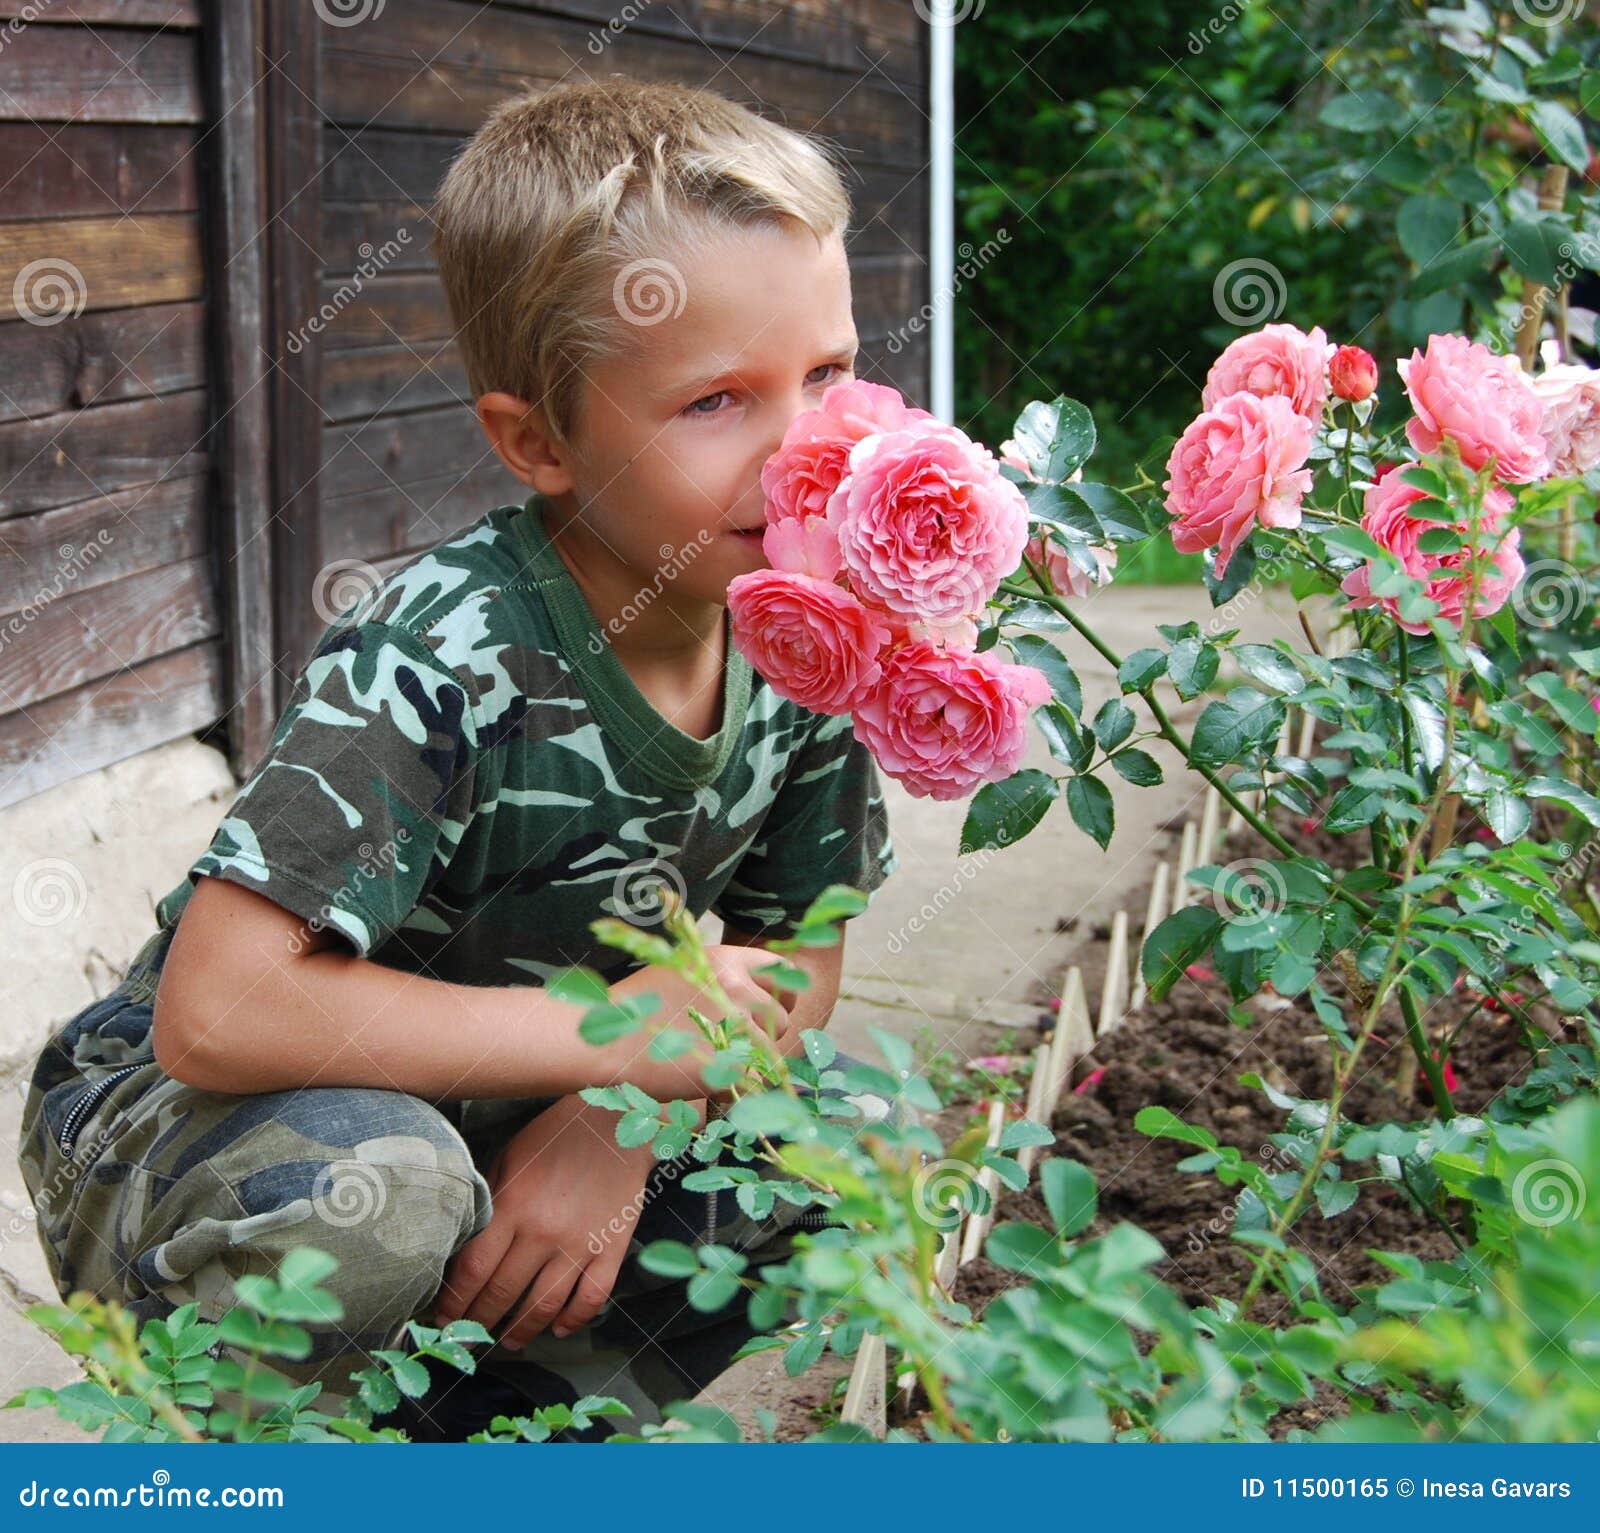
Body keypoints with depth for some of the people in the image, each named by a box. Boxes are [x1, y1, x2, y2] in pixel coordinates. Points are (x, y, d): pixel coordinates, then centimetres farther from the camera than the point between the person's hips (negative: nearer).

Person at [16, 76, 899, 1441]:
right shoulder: (441, 663, -31)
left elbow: (795, 965, -1)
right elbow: (215, 1013, -38)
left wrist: (619, 1126, -21)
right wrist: (614, 1031, -32)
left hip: (487, 1116, 6)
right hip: (180, 1119, -6)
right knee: (371, 1184, -37)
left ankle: (507, 1406, 7)